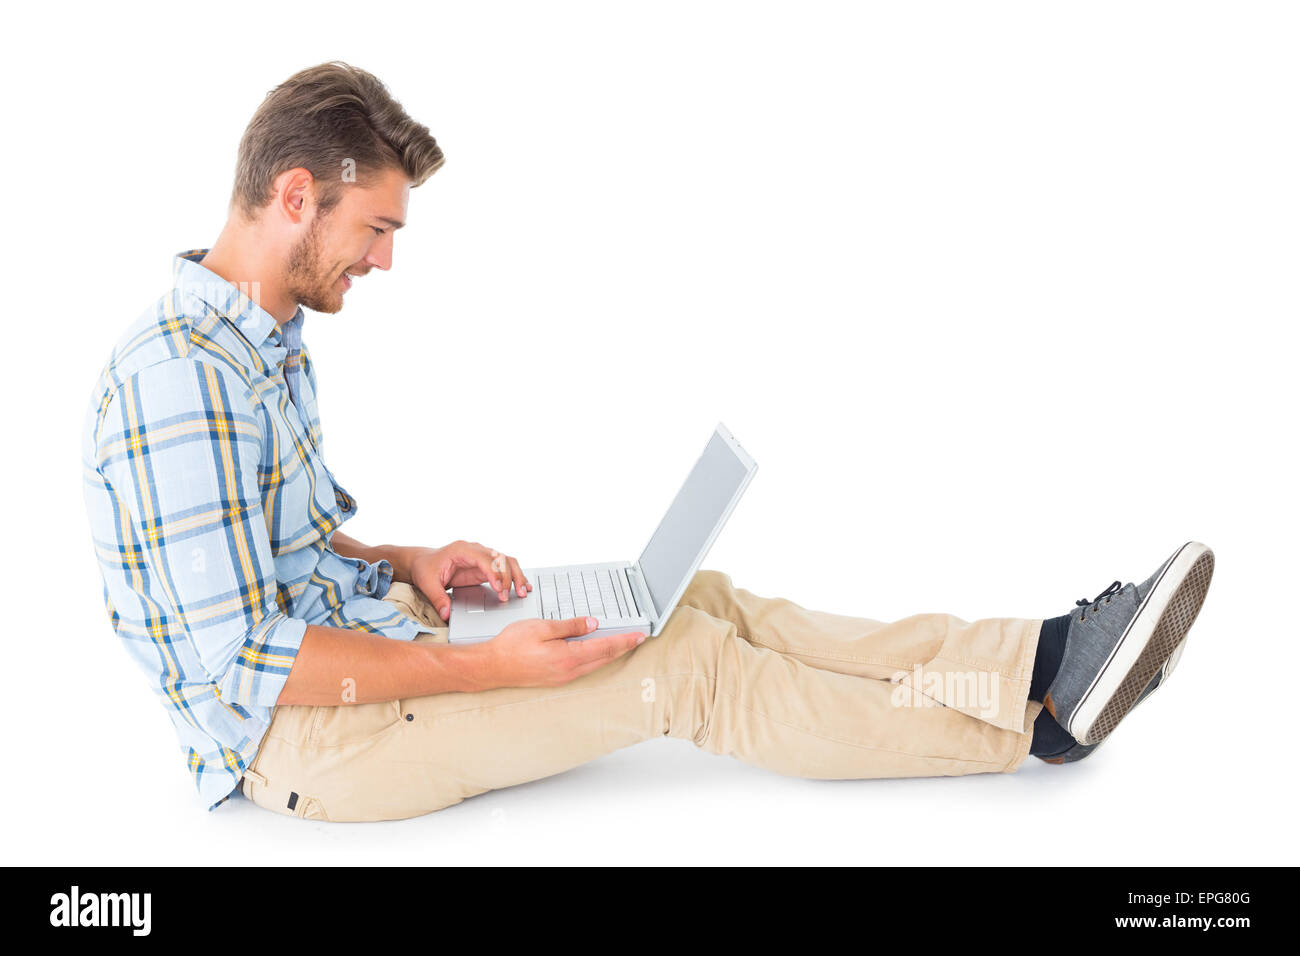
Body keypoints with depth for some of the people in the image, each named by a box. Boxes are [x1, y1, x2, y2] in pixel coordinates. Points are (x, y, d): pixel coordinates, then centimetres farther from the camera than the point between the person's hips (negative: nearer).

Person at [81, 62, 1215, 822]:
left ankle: (1039, 657, -5)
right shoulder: (182, 381, -24)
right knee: (682, 663, -16)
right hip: (292, 733, -9)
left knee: (699, 597, -3)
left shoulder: (261, 339, 10)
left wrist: (406, 565, 3)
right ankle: (1030, 723, -3)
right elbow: (241, 662, -25)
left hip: (350, 636, 9)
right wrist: (487, 671, -24)